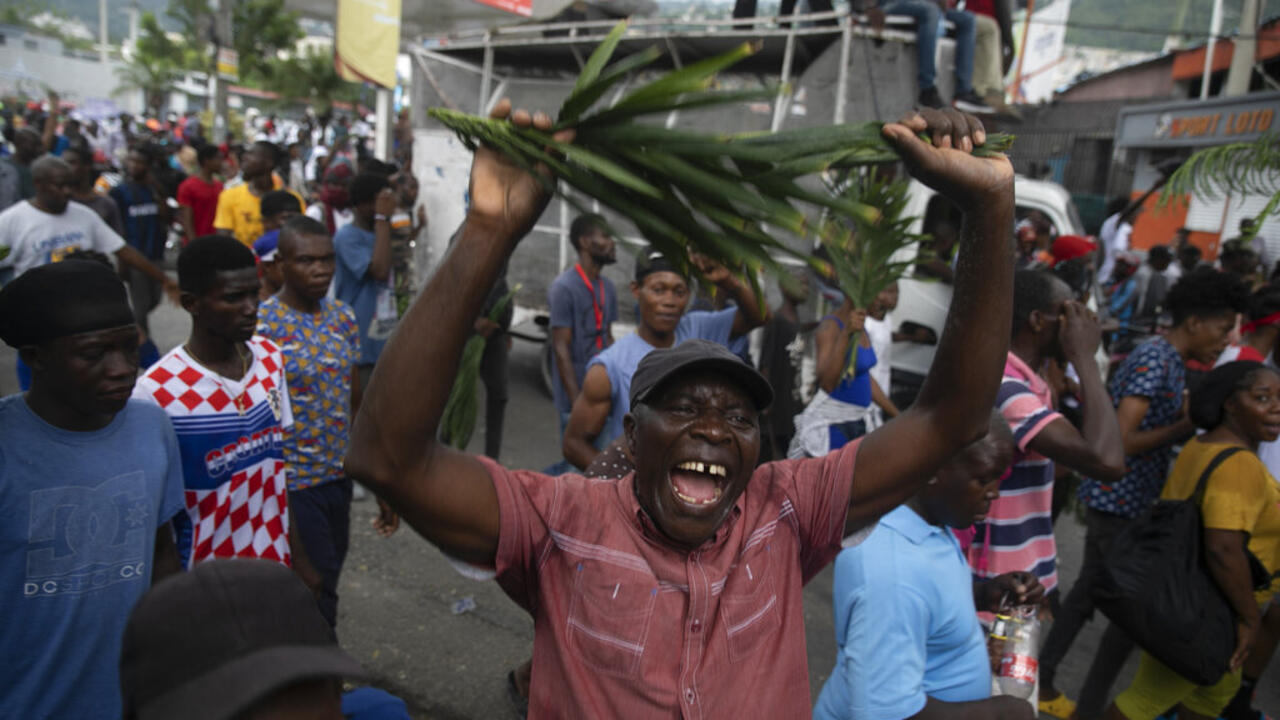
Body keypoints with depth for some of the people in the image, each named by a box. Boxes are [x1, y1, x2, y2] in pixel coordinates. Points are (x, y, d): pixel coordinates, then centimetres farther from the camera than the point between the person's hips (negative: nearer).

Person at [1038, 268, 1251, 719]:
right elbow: (1121, 441, -25)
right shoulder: (1157, 361, -19)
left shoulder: (1166, 358, 11)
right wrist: (1184, 427, -17)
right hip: (1122, 504, -9)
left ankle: (1041, 684, 28)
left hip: (1111, 500, 9)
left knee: (1088, 590, 17)